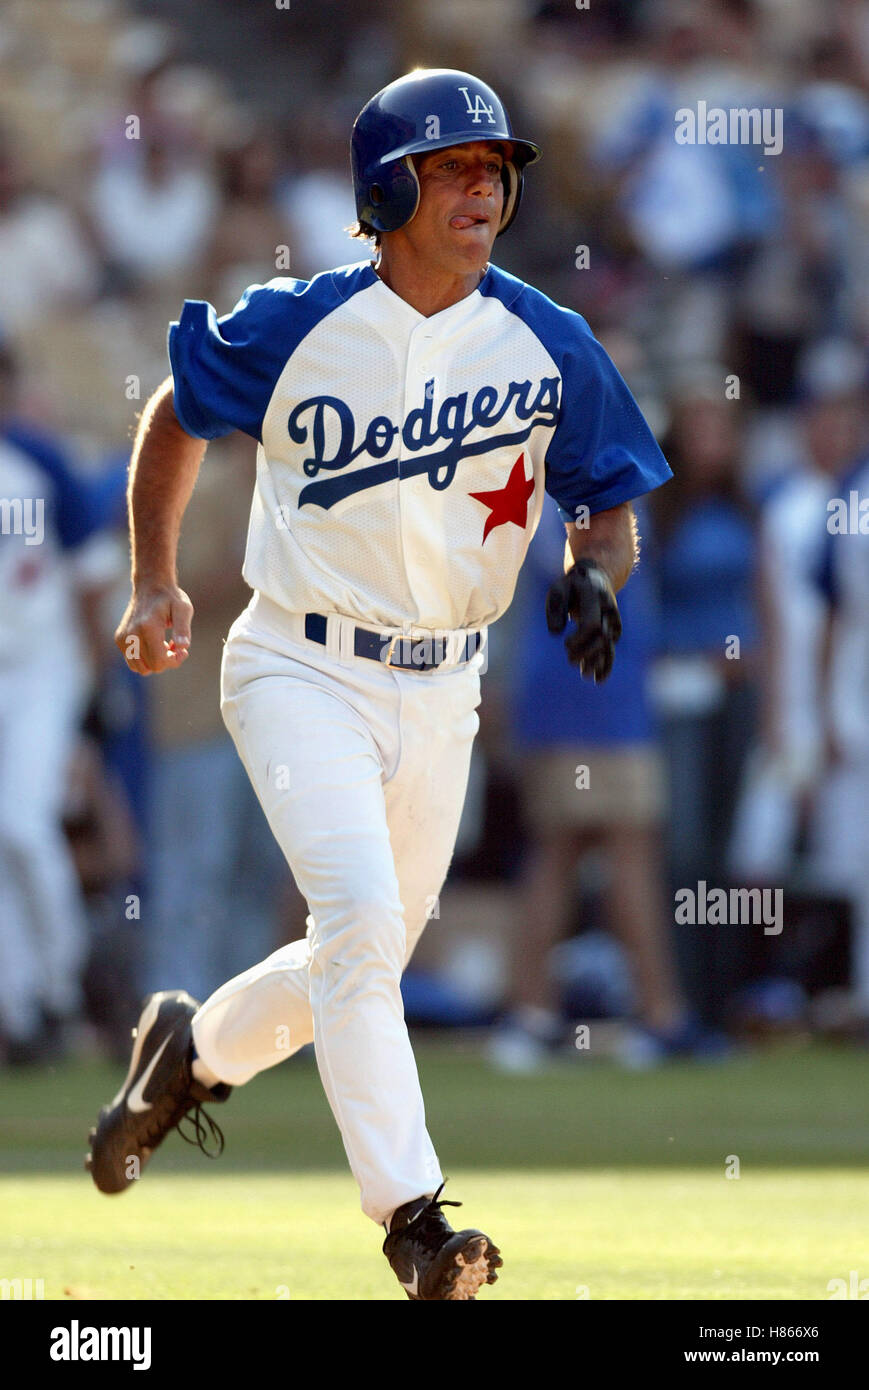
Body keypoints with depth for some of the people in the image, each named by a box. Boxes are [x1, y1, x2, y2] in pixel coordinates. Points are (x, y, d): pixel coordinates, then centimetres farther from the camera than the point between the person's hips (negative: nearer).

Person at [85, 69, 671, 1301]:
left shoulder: (551, 347, -4)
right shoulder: (294, 329, -10)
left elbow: (611, 504, 4)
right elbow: (178, 414, 8)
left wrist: (595, 574, -19)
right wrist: (154, 582, 1)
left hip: (442, 691, 4)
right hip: (301, 675, -4)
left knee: (367, 958, 14)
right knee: (361, 917, -22)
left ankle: (194, 1049, 43)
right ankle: (411, 1215, -19)